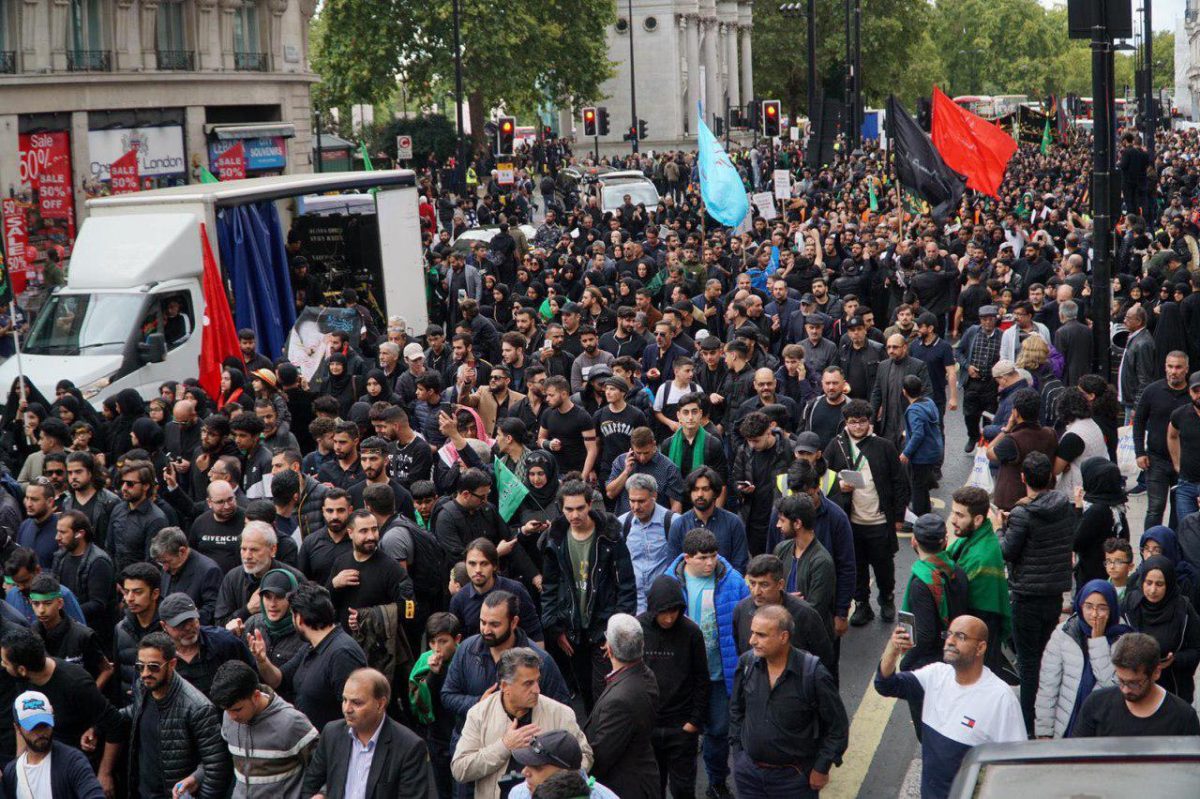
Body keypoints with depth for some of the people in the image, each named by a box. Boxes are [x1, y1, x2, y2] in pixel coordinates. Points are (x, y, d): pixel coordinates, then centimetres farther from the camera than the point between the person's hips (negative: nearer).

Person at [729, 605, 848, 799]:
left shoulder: (813, 674, -19)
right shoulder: (746, 663, -6)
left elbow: (838, 726, -9)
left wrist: (822, 769, -6)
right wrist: (738, 752, 10)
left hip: (794, 776, -4)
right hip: (748, 772, 4)